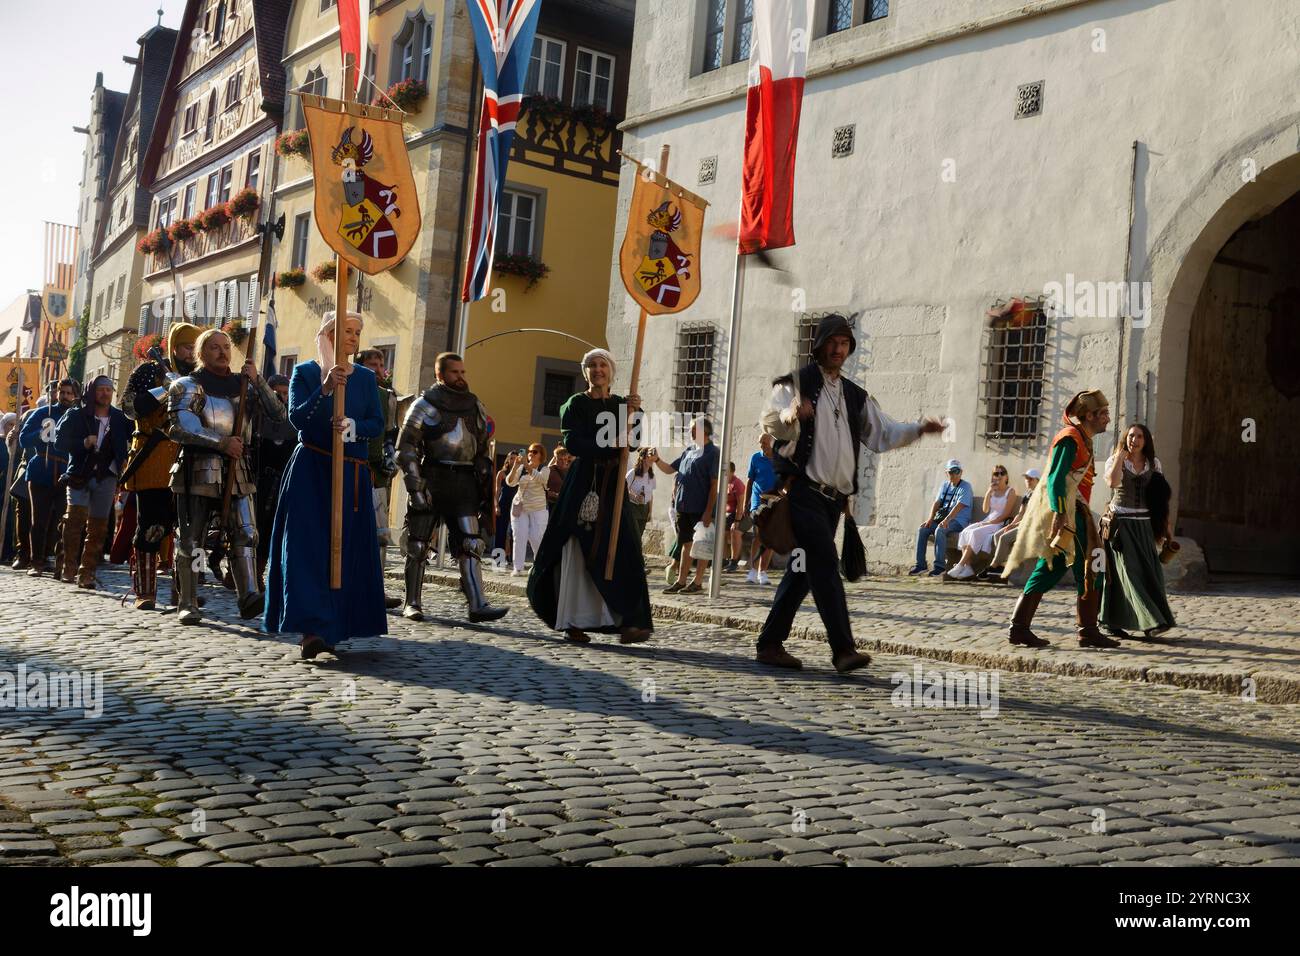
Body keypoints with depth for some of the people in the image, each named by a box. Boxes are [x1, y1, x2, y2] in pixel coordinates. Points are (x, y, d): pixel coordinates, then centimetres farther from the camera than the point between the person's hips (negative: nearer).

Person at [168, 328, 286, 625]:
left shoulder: (243, 385, 14)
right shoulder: (186, 386, 3)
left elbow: (278, 415, 3)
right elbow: (178, 428, -11)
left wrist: (257, 381, -8)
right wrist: (222, 442, -17)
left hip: (238, 470, 3)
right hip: (198, 469, -3)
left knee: (245, 534, -7)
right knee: (191, 539, 1)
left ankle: (249, 597, -11)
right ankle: (187, 604, 8)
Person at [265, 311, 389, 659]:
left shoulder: (365, 377, 11)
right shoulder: (305, 372, 3)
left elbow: (377, 423, 3)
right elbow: (296, 417, -9)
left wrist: (352, 426, -17)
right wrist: (325, 389, -23)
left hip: (352, 473, 3)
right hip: (311, 470, -3)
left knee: (345, 548, 2)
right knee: (309, 545, -11)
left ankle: (332, 628, 12)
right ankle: (310, 629, -18)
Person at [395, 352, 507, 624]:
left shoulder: (475, 406, 14)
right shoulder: (425, 406, -1)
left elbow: (483, 449, 19)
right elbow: (405, 449, -5)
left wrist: (485, 484, 12)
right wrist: (415, 487, -13)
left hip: (464, 482, 4)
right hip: (433, 481, -3)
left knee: (471, 545, -5)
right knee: (418, 545, 2)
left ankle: (477, 605, -9)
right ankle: (412, 603, 13)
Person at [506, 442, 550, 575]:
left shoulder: (545, 469, 0)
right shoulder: (521, 469, 8)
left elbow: (539, 478, -22)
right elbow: (510, 482, -4)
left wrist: (528, 466, -32)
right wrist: (515, 466, -19)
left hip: (538, 509, -2)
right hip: (519, 507, 2)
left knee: (536, 538, -6)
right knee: (519, 537, -4)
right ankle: (517, 568, -2)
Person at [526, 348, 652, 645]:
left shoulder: (621, 404, 14)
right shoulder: (576, 404, 5)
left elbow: (630, 443, 0)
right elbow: (572, 443, -9)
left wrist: (631, 417, -16)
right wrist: (610, 445, -14)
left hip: (613, 486, 3)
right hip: (582, 484, -3)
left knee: (621, 550, -7)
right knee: (578, 551, -6)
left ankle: (626, 620, -10)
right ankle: (573, 623, -1)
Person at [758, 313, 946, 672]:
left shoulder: (855, 396, 20)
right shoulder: (796, 383, 0)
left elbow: (882, 434, 19)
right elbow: (771, 423, -14)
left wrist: (919, 428, 2)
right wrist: (791, 415, -37)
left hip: (834, 497, 7)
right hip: (804, 491, -7)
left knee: (804, 570, 9)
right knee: (826, 566, -16)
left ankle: (770, 643, 16)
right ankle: (843, 649, -18)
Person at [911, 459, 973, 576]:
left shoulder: (965, 486, -5)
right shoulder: (944, 485, 17)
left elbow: (959, 506, -18)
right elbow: (936, 503, 11)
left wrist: (946, 520, -30)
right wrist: (930, 519, -6)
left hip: (958, 521, -7)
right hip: (942, 518, 7)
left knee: (939, 530, -35)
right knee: (922, 529, -15)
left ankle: (940, 565, -32)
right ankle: (920, 564, -14)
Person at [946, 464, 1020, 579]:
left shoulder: (1010, 492, 0)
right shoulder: (992, 491, 18)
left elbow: (1006, 514, -8)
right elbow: (985, 510, 9)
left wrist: (989, 523, -15)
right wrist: (989, 491, 0)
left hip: (999, 524, -6)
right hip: (987, 522, 6)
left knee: (975, 533, -31)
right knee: (965, 532, -22)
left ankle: (960, 565, -31)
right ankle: (968, 567, -32)